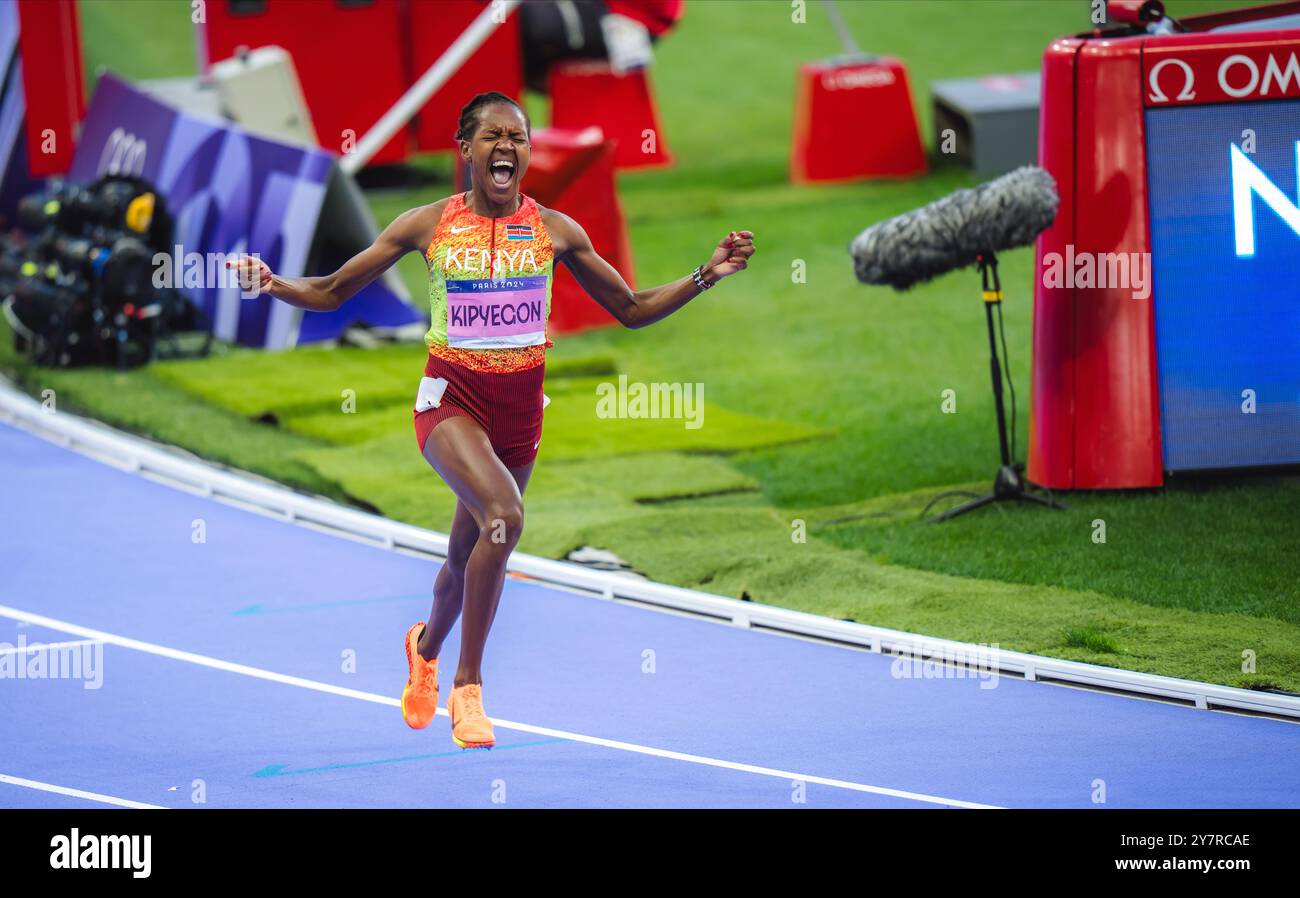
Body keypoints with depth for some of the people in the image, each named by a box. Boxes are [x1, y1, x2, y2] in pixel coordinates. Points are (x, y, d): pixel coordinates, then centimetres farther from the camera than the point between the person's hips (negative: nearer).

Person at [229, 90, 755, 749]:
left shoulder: (555, 230, 2)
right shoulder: (427, 225, -3)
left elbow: (632, 309, 10)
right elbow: (330, 293, 4)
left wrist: (707, 275, -3)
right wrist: (272, 284, -15)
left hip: (519, 406, 3)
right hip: (450, 397, -3)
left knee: (468, 556, 13)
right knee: (504, 514, -29)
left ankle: (427, 645, 49)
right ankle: (468, 685, -16)